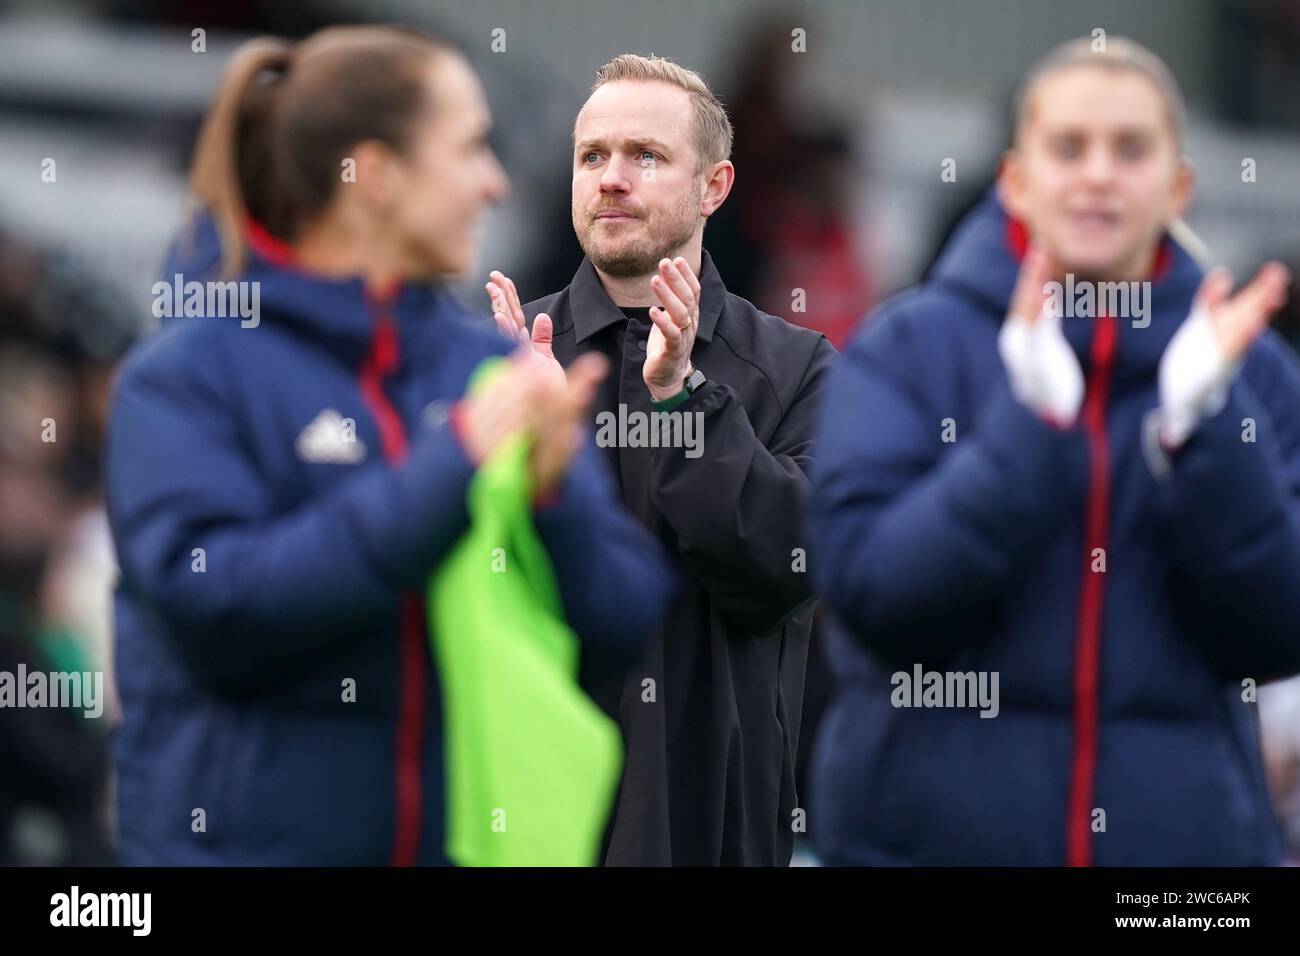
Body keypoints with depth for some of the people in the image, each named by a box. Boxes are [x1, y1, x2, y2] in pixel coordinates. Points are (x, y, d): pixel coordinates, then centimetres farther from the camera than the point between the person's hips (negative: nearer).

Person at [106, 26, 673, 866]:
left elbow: (624, 624, 4)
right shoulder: (189, 373, -5)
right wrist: (453, 466, -20)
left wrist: (551, 495, -16)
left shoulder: (491, 368, 6)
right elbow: (210, 597, -19)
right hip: (247, 838, -4)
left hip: (467, 837, 4)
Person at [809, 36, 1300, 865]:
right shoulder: (907, 350, -1)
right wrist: (1032, 423, -21)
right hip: (934, 831, -1)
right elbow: (873, 593, -12)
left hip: (1183, 831, 2)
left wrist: (1203, 427, -16)